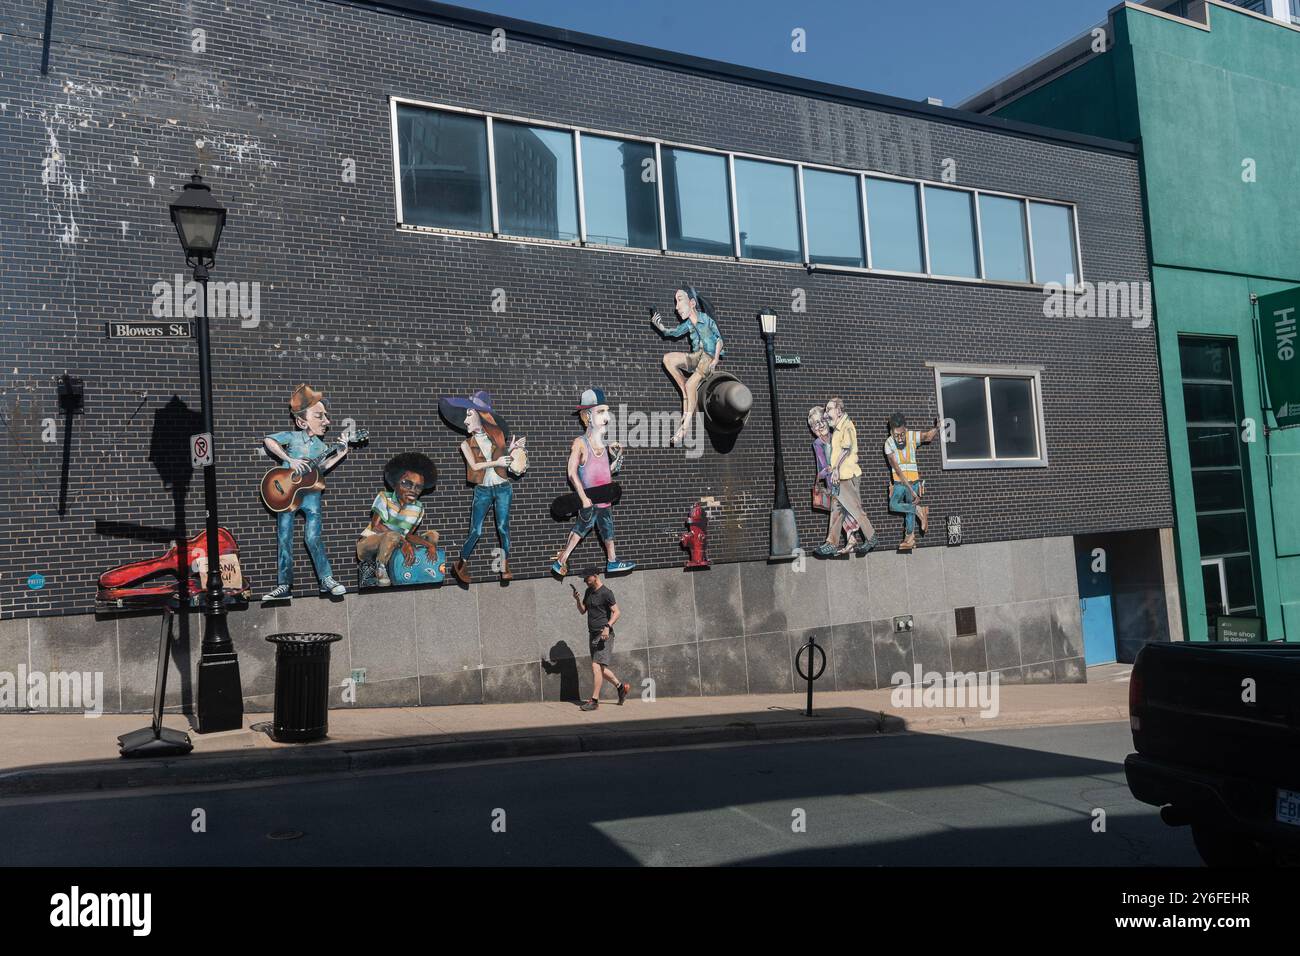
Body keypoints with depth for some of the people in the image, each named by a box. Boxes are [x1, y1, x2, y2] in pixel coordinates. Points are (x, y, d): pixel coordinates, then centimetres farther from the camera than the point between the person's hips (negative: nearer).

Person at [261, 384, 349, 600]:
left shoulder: (321, 445, 7)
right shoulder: (292, 437, -3)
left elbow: (320, 468, 5)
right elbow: (268, 441, -13)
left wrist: (340, 453, -2)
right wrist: (290, 460, -19)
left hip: (310, 494, 1)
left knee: (313, 538, -8)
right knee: (284, 540, 3)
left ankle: (327, 581, -1)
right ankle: (284, 585, 10)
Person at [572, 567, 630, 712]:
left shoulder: (606, 593, -10)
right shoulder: (589, 592, 15)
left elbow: (617, 612, -15)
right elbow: (582, 611, 19)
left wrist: (608, 627, -28)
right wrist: (578, 600, 1)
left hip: (604, 635, -9)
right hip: (593, 635, 9)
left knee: (596, 666, -13)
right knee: (600, 668, 12)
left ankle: (594, 700, -11)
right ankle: (621, 686, 28)